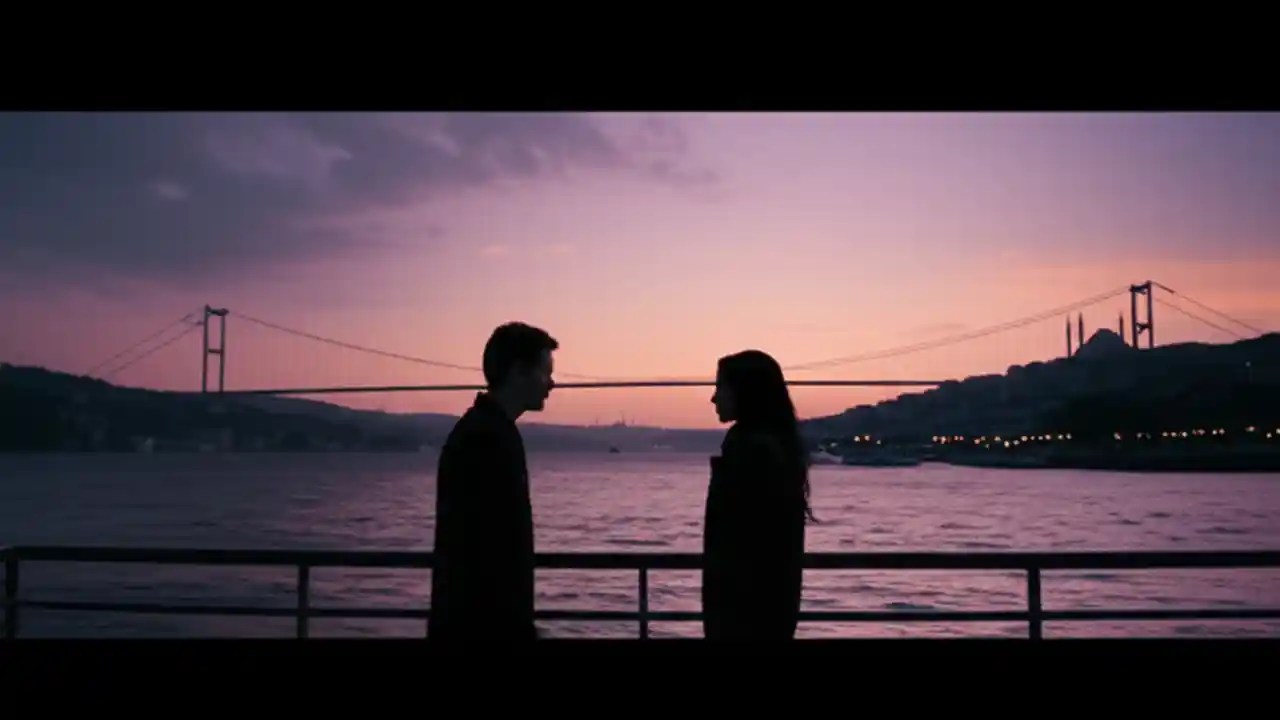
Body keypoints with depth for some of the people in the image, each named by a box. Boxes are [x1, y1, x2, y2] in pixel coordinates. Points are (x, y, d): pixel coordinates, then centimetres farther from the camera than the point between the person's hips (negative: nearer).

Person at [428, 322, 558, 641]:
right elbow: (497, 549, -23)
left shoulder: (483, 432, 13)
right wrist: (518, 628, -19)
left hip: (473, 620, 10)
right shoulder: (488, 439, -19)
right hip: (483, 623, -10)